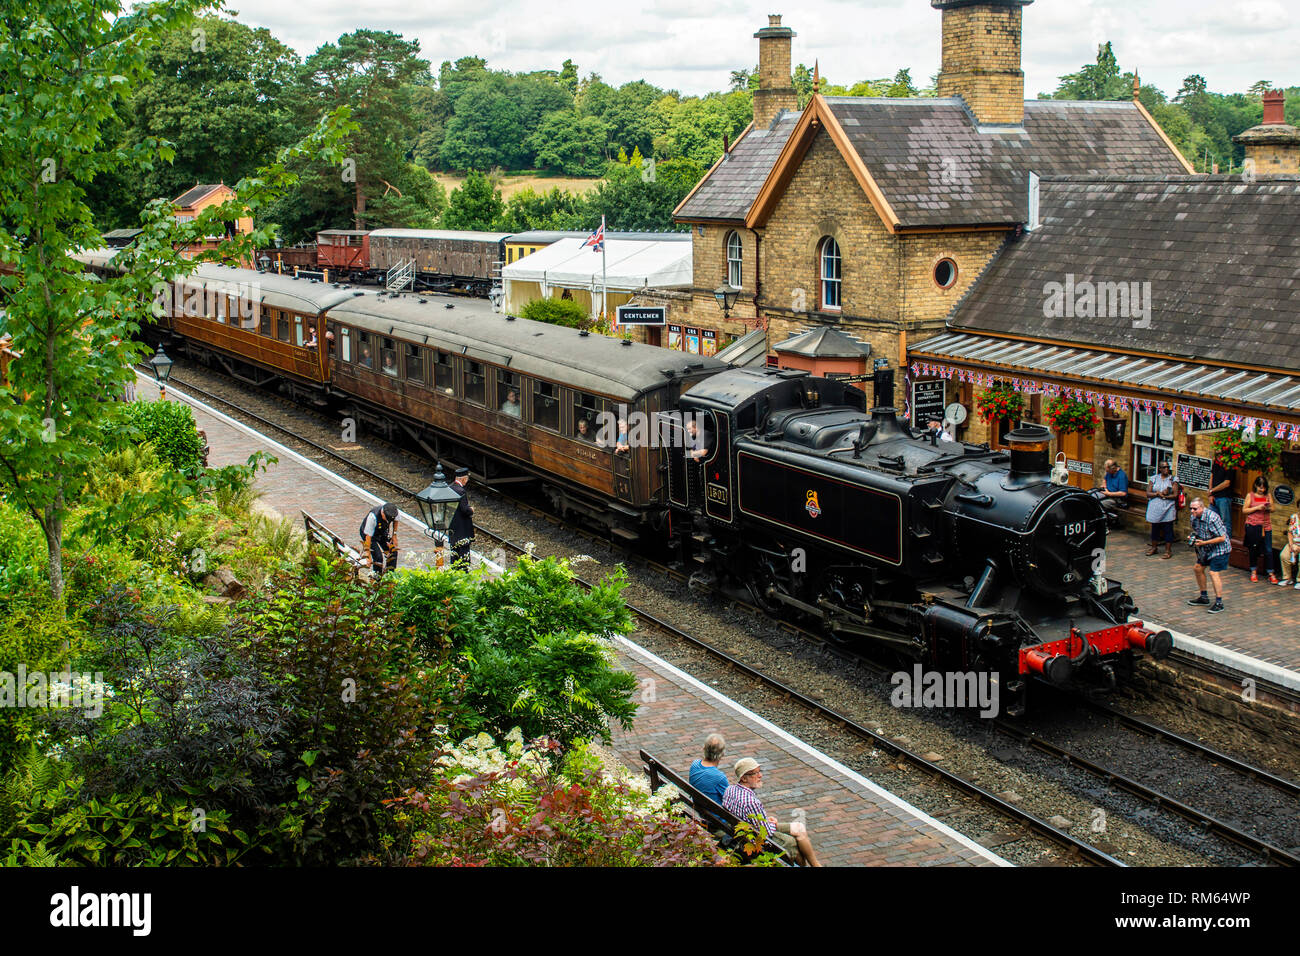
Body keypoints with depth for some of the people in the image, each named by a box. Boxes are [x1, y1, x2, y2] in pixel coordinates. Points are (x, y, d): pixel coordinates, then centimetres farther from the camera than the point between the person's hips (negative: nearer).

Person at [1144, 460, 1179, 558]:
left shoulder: (1172, 479, 3)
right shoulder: (1154, 478, 8)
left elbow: (1175, 495, -5)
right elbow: (1148, 493, 1)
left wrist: (1164, 496, -12)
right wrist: (1158, 493, -13)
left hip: (1168, 509, -2)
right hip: (1155, 508, 2)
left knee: (1168, 529, -2)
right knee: (1155, 527, 9)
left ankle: (1168, 550, 4)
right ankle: (1154, 547, 24)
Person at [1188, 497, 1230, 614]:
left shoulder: (1212, 518, -28)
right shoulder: (1194, 517, -1)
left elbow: (1222, 538, -26)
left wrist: (1204, 542, -27)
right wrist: (1192, 538, -5)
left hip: (1219, 549, -9)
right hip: (1206, 550, 9)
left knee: (1214, 573, -15)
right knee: (1198, 568, 13)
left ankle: (1219, 603, -9)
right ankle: (1204, 597, 27)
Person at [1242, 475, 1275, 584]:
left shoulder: (1268, 496, 8)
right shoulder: (1250, 495, 1)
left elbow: (1273, 509, 13)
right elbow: (1244, 510, -2)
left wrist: (1269, 508, -10)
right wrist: (1257, 508, -14)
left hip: (1266, 526, 2)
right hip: (1253, 526, -2)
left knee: (1268, 550, -2)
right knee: (1253, 549, 6)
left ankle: (1271, 573, 3)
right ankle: (1254, 572, 21)